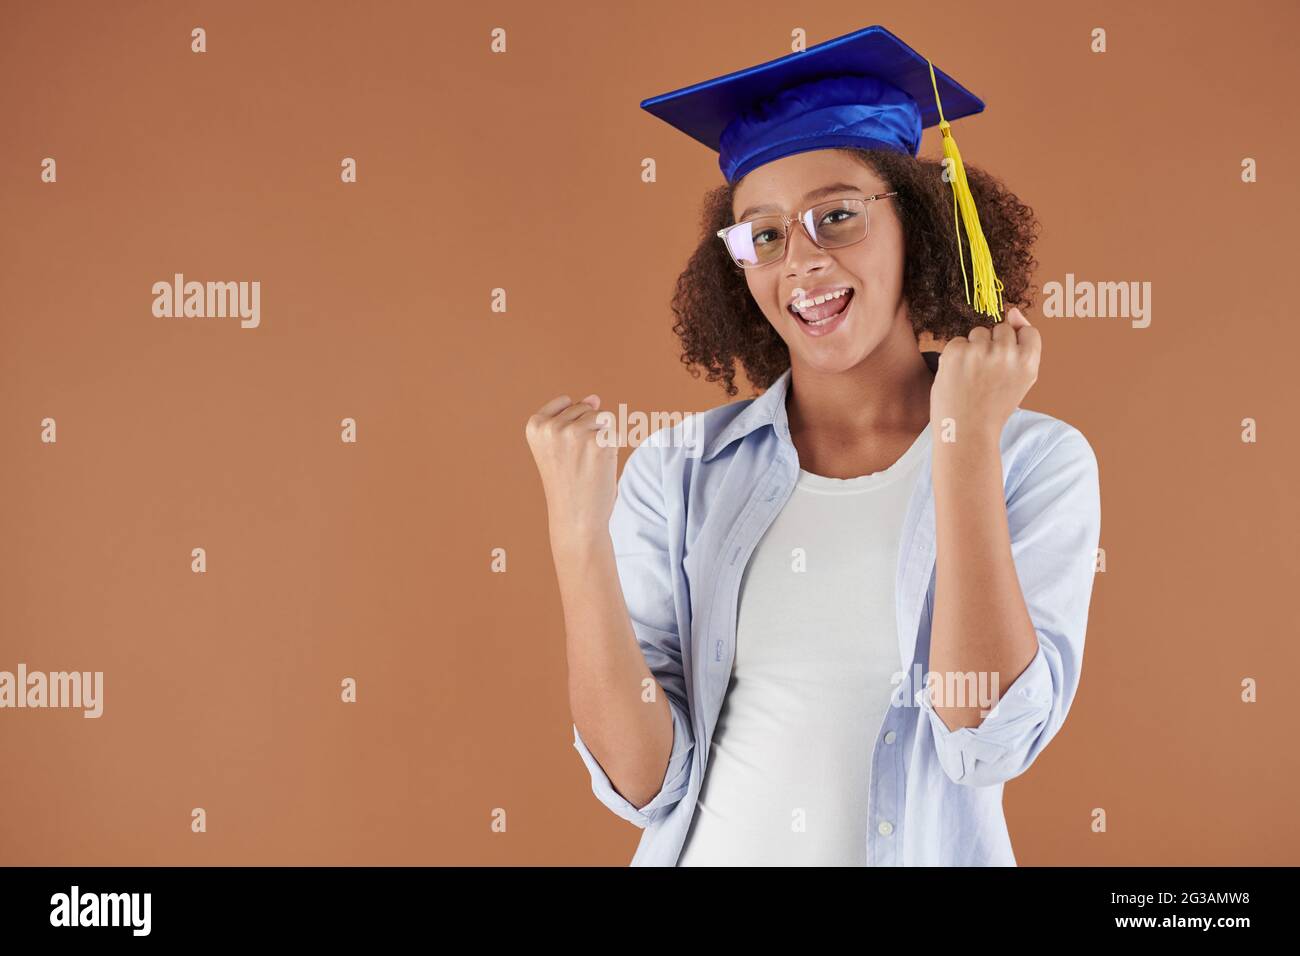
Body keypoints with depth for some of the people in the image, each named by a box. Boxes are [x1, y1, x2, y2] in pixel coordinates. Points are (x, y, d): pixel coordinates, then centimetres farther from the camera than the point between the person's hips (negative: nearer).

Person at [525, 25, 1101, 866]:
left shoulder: (1039, 463, -11)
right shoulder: (679, 472, -10)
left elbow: (990, 742, -21)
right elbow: (644, 783, -13)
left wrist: (966, 446, -22)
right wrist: (580, 537, -24)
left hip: (929, 851, 0)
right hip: (715, 850, 1)